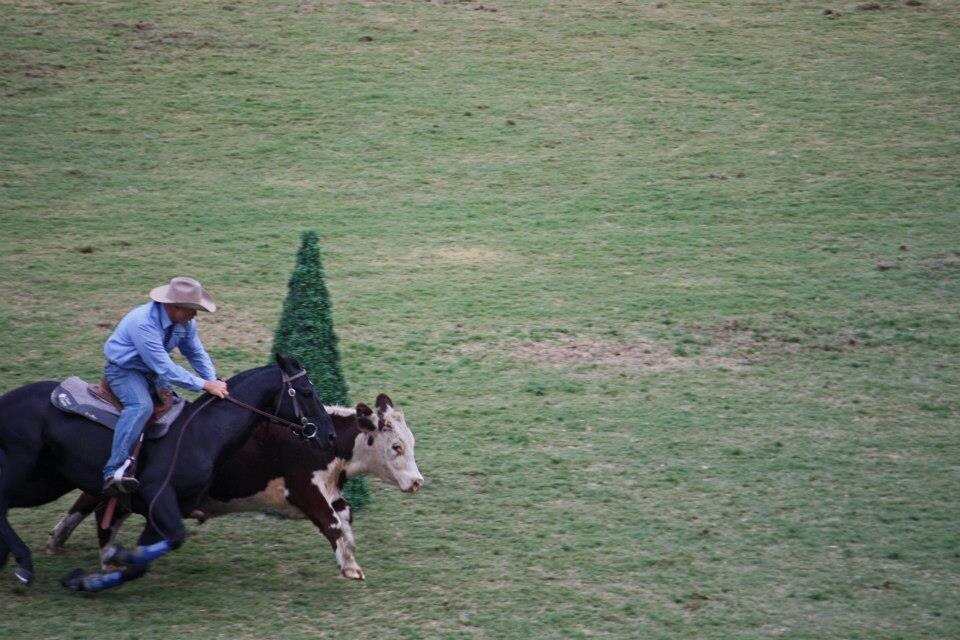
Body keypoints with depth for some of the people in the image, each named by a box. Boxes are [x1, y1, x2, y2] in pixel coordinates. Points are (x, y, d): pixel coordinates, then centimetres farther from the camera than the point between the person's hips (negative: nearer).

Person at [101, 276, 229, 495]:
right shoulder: (143, 323, -33)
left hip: (151, 372, 9)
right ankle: (113, 472, -42)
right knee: (141, 406, -33)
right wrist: (204, 385, -33)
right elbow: (164, 368, -34)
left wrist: (214, 382, -11)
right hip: (123, 369, -9)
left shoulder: (186, 322, -7)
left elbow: (197, 354, 6)